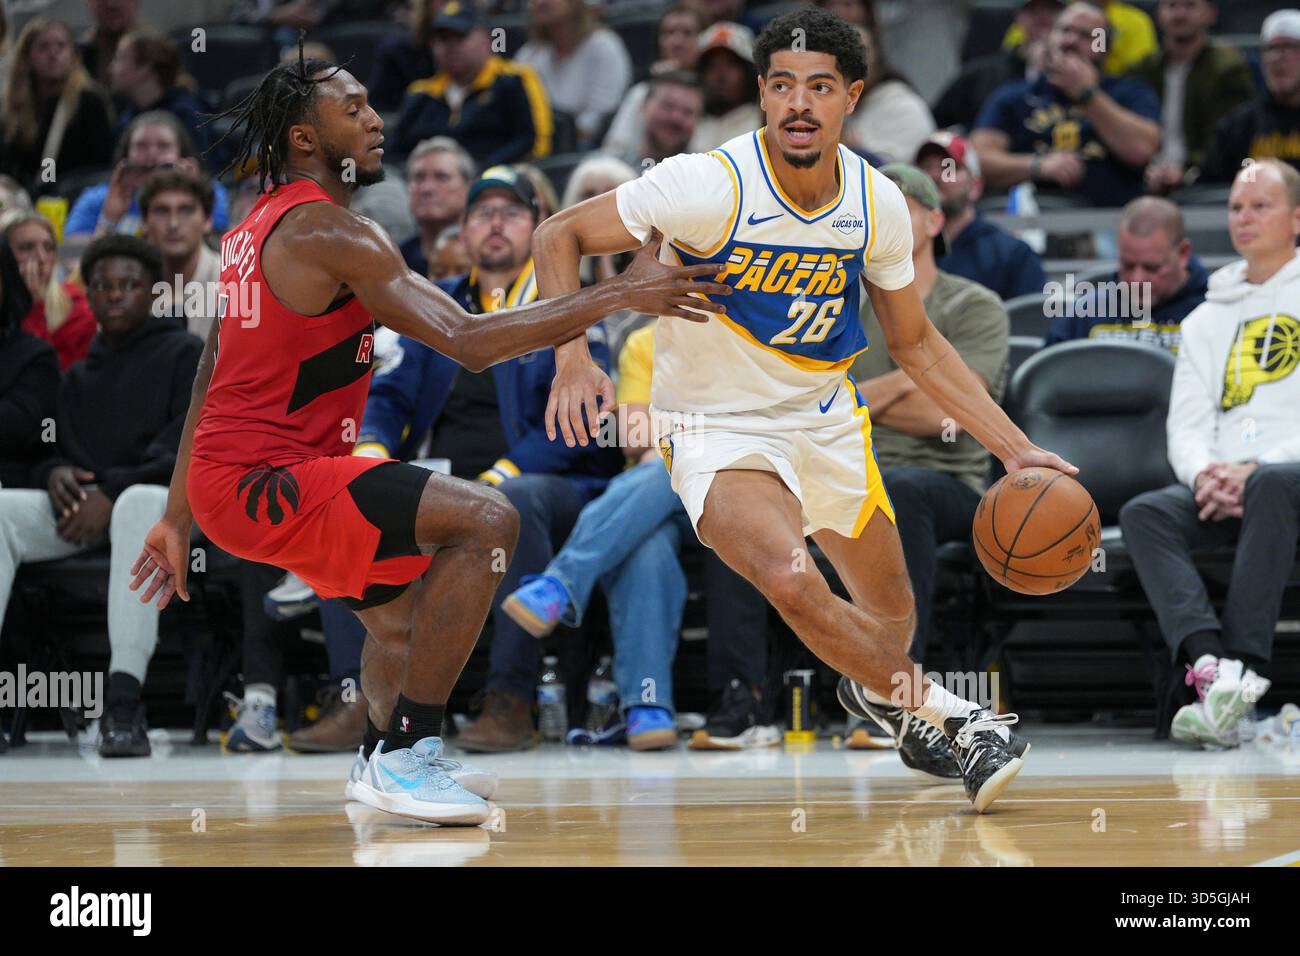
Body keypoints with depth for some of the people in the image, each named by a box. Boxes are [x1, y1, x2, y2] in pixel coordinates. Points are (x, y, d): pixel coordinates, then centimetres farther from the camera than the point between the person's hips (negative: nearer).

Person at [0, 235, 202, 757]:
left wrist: (111, 492, -18)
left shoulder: (186, 355, 9)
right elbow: (51, 450, 22)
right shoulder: (77, 377, 27)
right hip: (79, 509, 5)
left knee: (140, 501, -42)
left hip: (166, 502, -5)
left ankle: (124, 702, -51)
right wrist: (55, 473, -4)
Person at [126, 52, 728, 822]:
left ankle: (386, 760, 41)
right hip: (263, 482, -11)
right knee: (485, 519, -20)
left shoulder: (254, 231, 16)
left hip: (223, 475, 11)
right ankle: (406, 754, -18)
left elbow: (210, 383, 21)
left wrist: (179, 517, 27)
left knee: (400, 606, 28)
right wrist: (620, 294, -21)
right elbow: (468, 342, -23)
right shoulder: (329, 230, -16)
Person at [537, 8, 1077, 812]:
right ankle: (947, 717, -14)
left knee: (892, 616, 18)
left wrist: (1014, 448, -3)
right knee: (791, 579, -32)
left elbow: (916, 345, 4)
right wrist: (573, 357, -31)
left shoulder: (879, 205, -10)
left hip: (826, 418, 5)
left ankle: (878, 692, 57)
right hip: (717, 428, -5)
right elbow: (559, 236, -16)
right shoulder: (711, 187, -25)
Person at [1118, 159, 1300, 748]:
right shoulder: (1207, 318, 24)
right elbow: (1186, 423, 14)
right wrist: (1205, 473, -9)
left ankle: (1242, 666, -47)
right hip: (1221, 485, 5)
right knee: (1144, 515, -25)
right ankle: (1209, 665, -46)